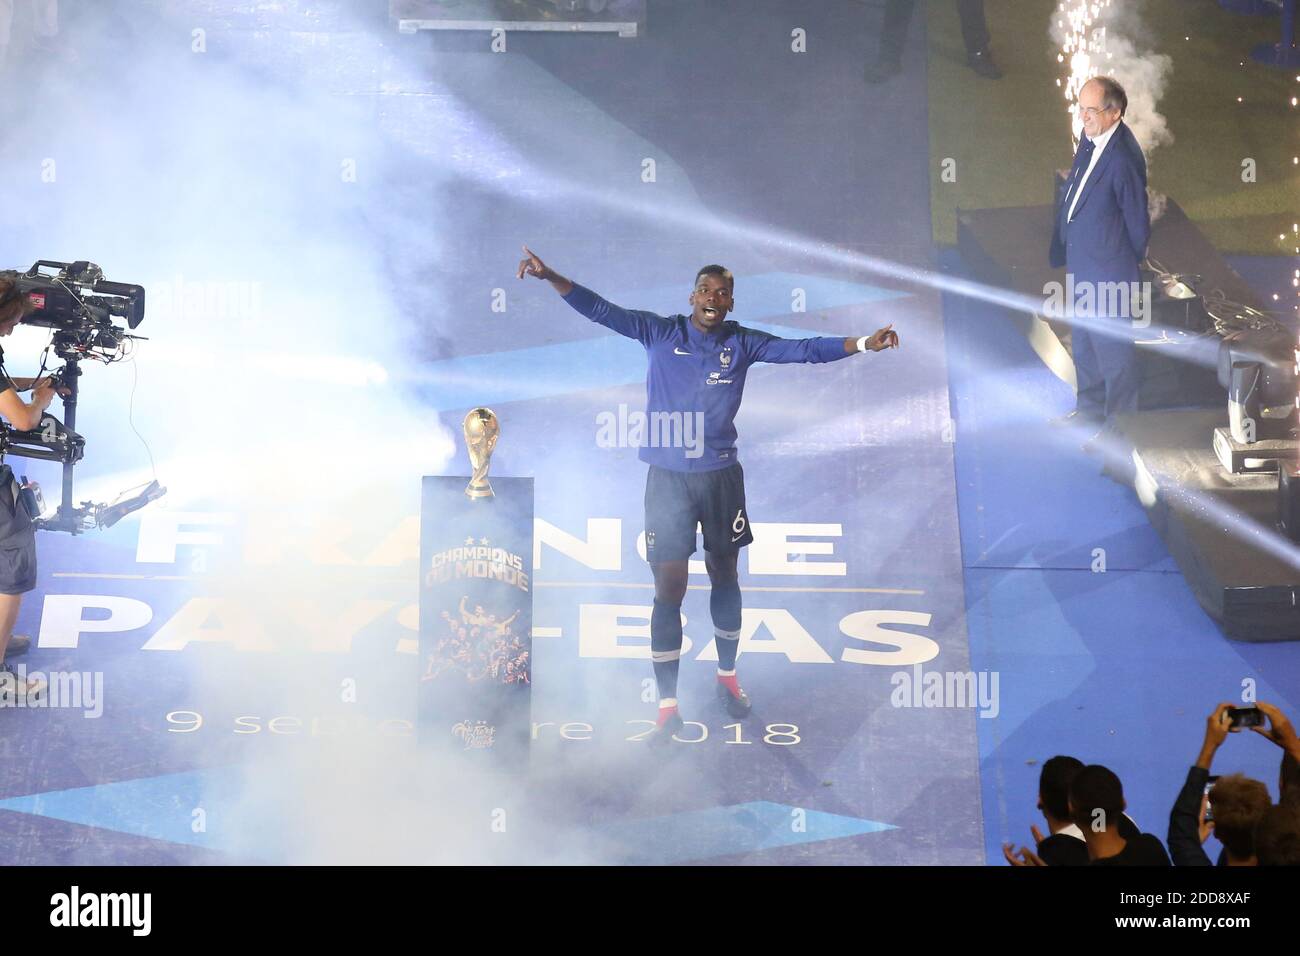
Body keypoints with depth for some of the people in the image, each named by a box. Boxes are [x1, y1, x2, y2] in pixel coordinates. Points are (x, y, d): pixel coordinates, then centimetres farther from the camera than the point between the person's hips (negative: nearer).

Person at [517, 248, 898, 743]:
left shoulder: (742, 343, 2)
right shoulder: (660, 333, -2)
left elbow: (804, 349, -4)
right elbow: (602, 310, -6)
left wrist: (863, 344, -14)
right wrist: (550, 277, -17)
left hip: (721, 475, 2)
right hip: (667, 477, -2)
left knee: (724, 577, 15)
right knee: (668, 591, -2)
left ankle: (727, 678, 36)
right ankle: (667, 707, 7)